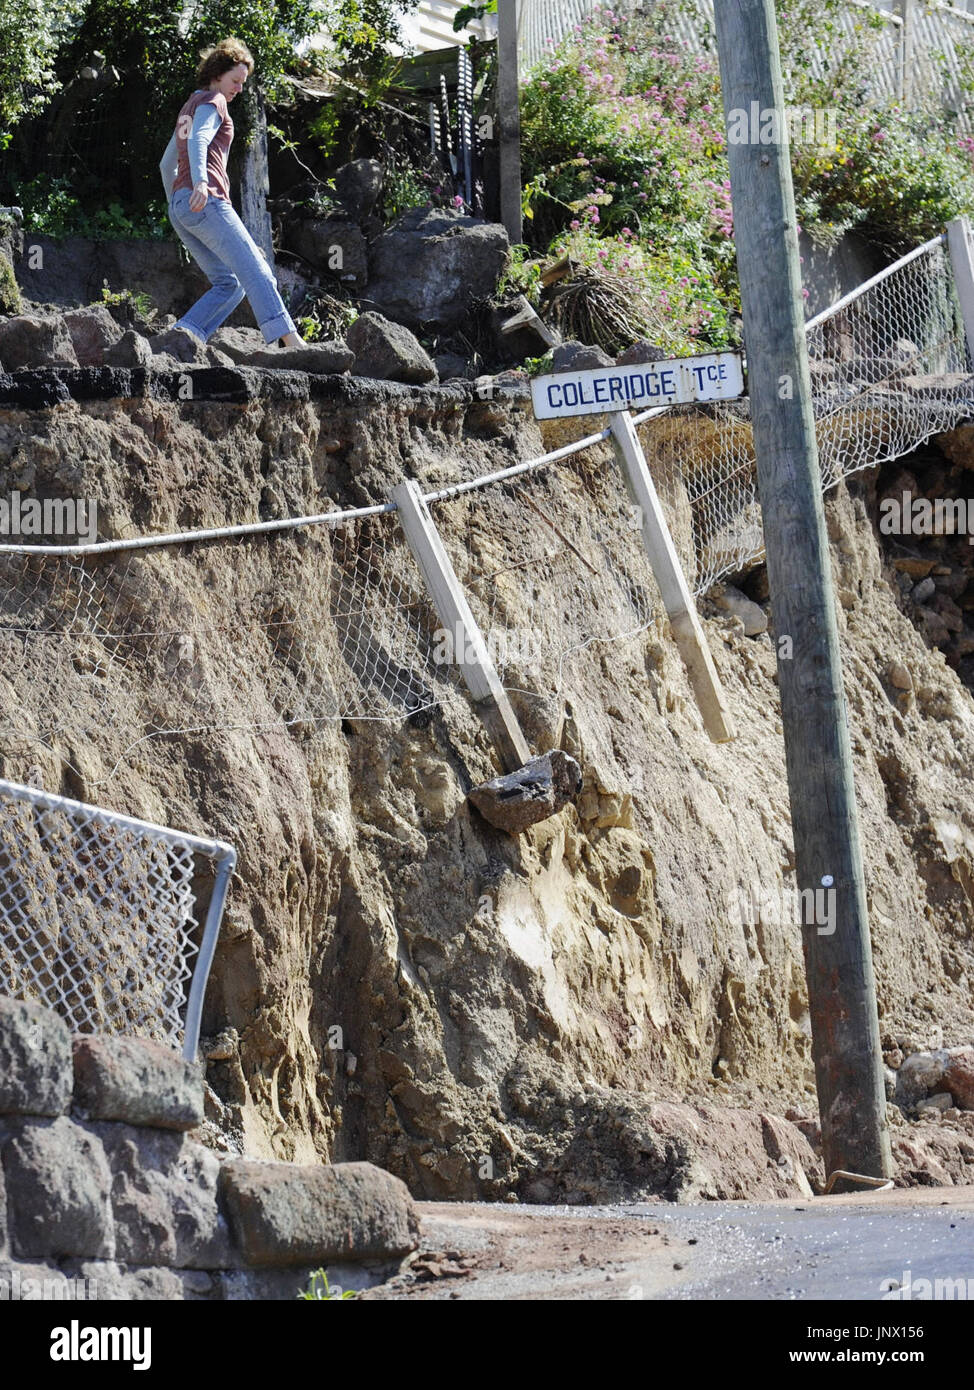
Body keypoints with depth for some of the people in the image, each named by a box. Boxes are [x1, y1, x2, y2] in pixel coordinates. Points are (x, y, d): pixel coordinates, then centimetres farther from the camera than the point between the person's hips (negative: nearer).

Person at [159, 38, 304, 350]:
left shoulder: (189, 108, 30)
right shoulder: (212, 102, 0)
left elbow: (167, 164, 35)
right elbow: (198, 141, -20)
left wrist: (175, 205, 38)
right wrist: (200, 182, -36)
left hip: (180, 208, 10)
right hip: (207, 201, -10)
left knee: (229, 284, 5)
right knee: (254, 269, -20)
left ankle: (185, 335, -13)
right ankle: (289, 339, -34)